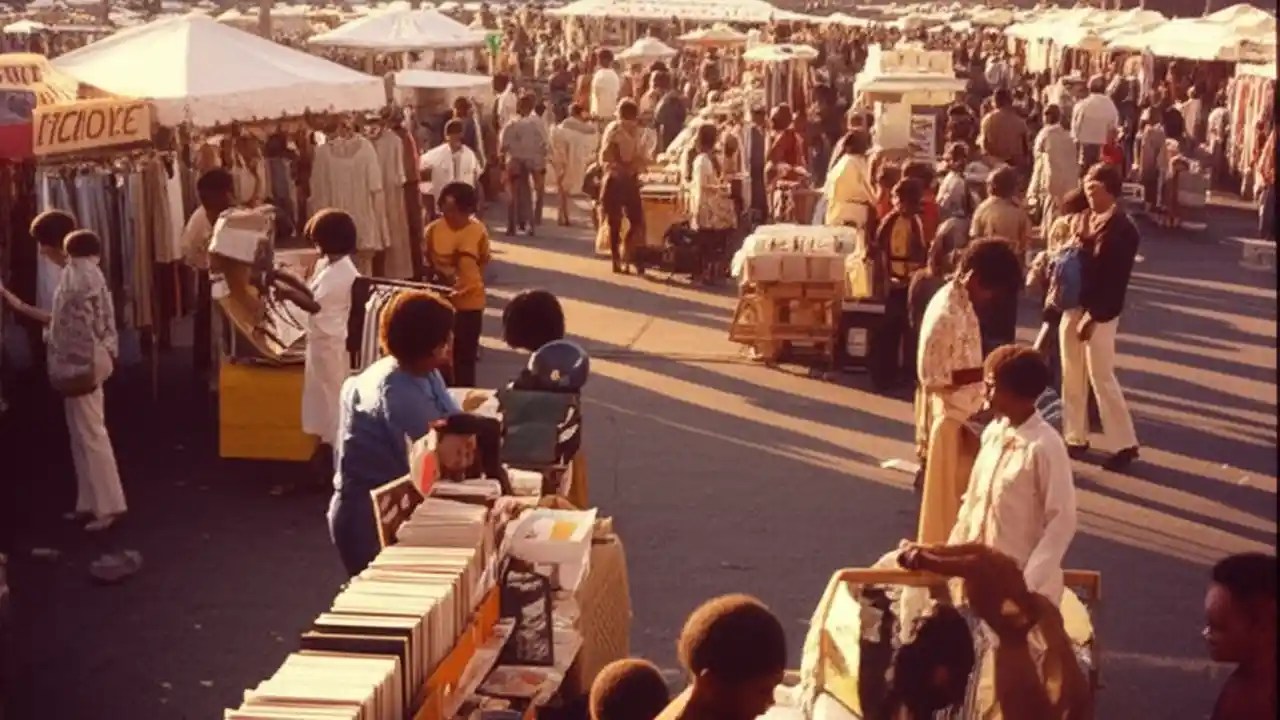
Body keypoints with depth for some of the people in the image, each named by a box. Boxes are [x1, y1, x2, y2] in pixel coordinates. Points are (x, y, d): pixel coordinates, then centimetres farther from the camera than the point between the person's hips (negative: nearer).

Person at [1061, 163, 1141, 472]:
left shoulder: (1122, 228, -16)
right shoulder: (1090, 220, 7)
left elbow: (1114, 279, -18)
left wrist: (1093, 317, -19)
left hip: (1099, 314, -8)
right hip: (1074, 306, 8)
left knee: (1101, 378, -3)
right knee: (1072, 377, 14)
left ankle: (1125, 444, 8)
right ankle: (1076, 437, 26)